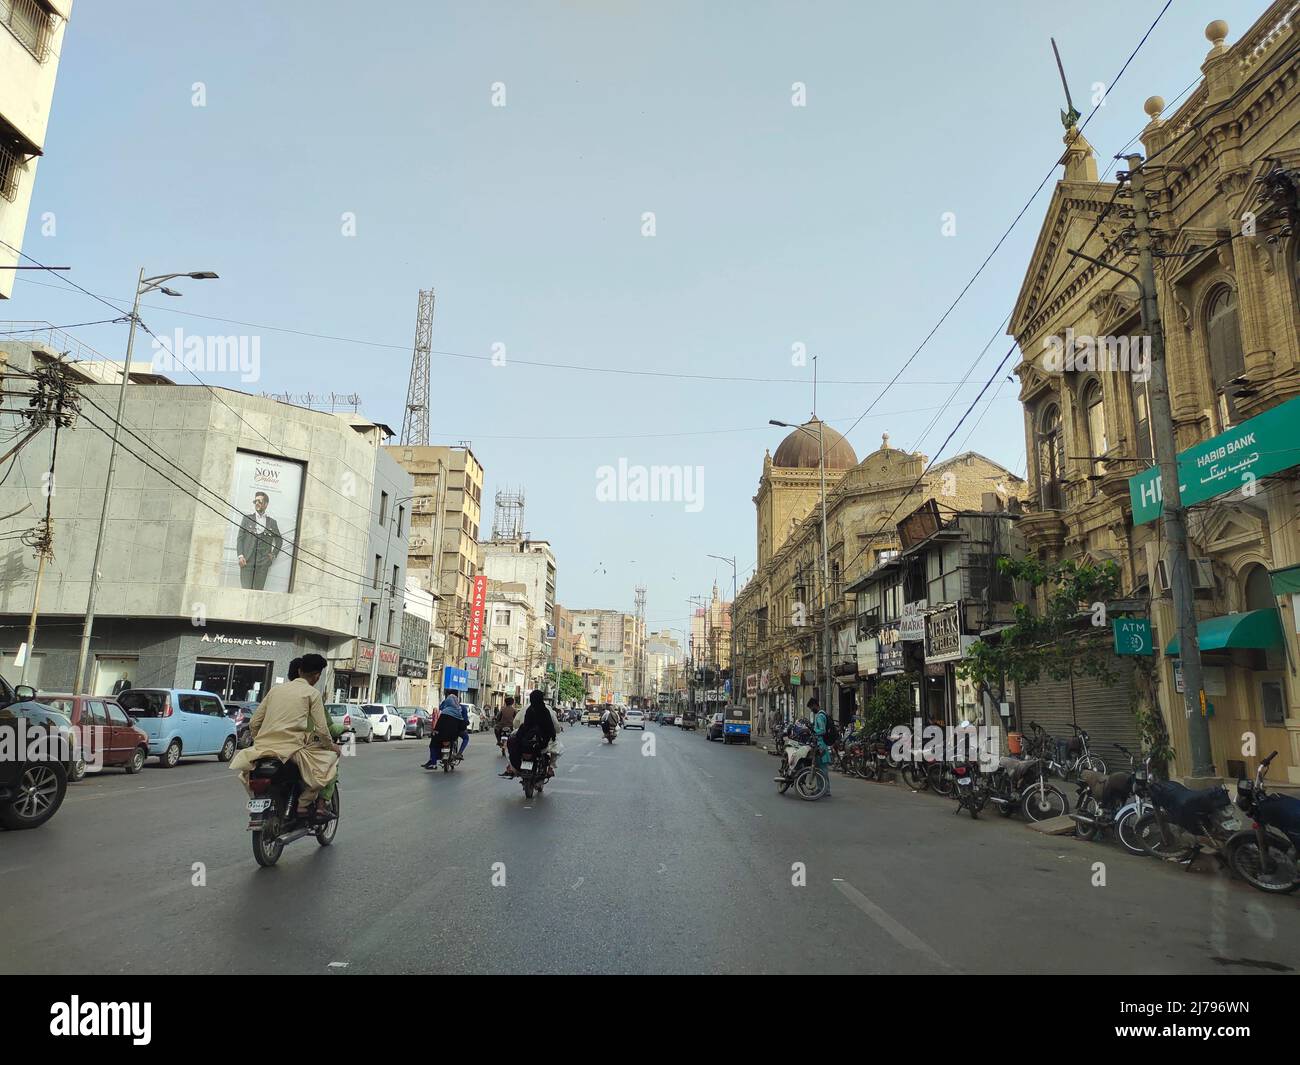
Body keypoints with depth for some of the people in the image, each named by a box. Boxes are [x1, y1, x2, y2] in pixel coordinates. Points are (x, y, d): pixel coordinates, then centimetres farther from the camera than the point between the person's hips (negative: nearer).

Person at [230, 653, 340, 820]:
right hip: (292, 748, -5)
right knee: (331, 758, 12)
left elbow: (254, 724, 17)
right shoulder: (312, 693, 3)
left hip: (263, 748, 6)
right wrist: (332, 745, 15)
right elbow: (321, 729, -3)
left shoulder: (276, 688, 17)